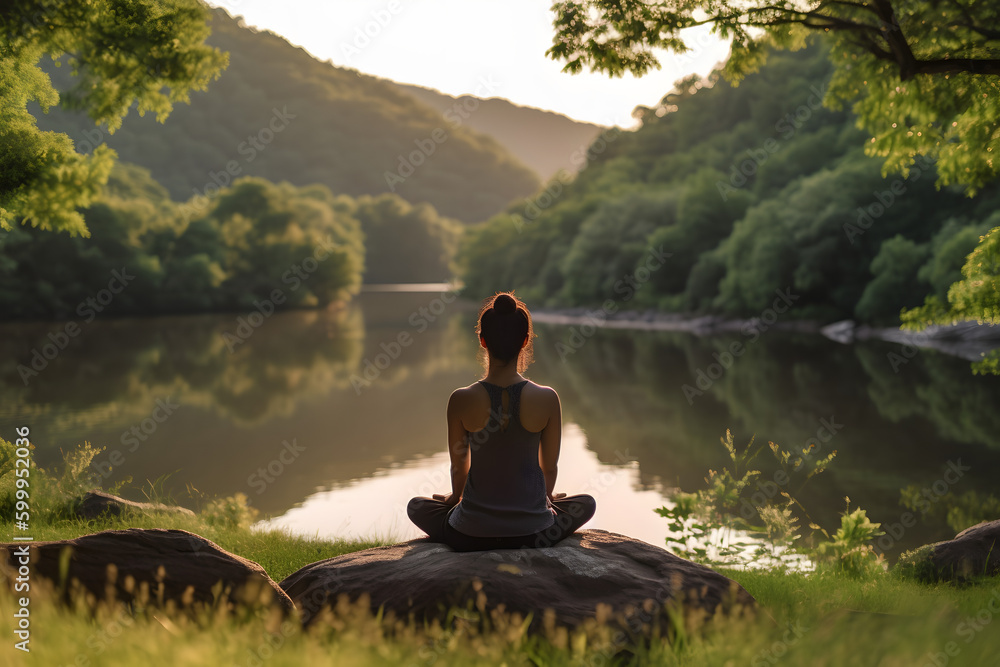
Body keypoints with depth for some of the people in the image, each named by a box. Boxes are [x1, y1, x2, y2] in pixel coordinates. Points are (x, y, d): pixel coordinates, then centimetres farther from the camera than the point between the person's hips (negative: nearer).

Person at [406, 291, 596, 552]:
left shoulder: (461, 400, -13)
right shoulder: (547, 399, -12)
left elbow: (459, 466, 3)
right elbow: (550, 466, 2)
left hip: (471, 535, 0)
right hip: (534, 532, 0)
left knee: (416, 506, 31)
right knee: (586, 503, 31)